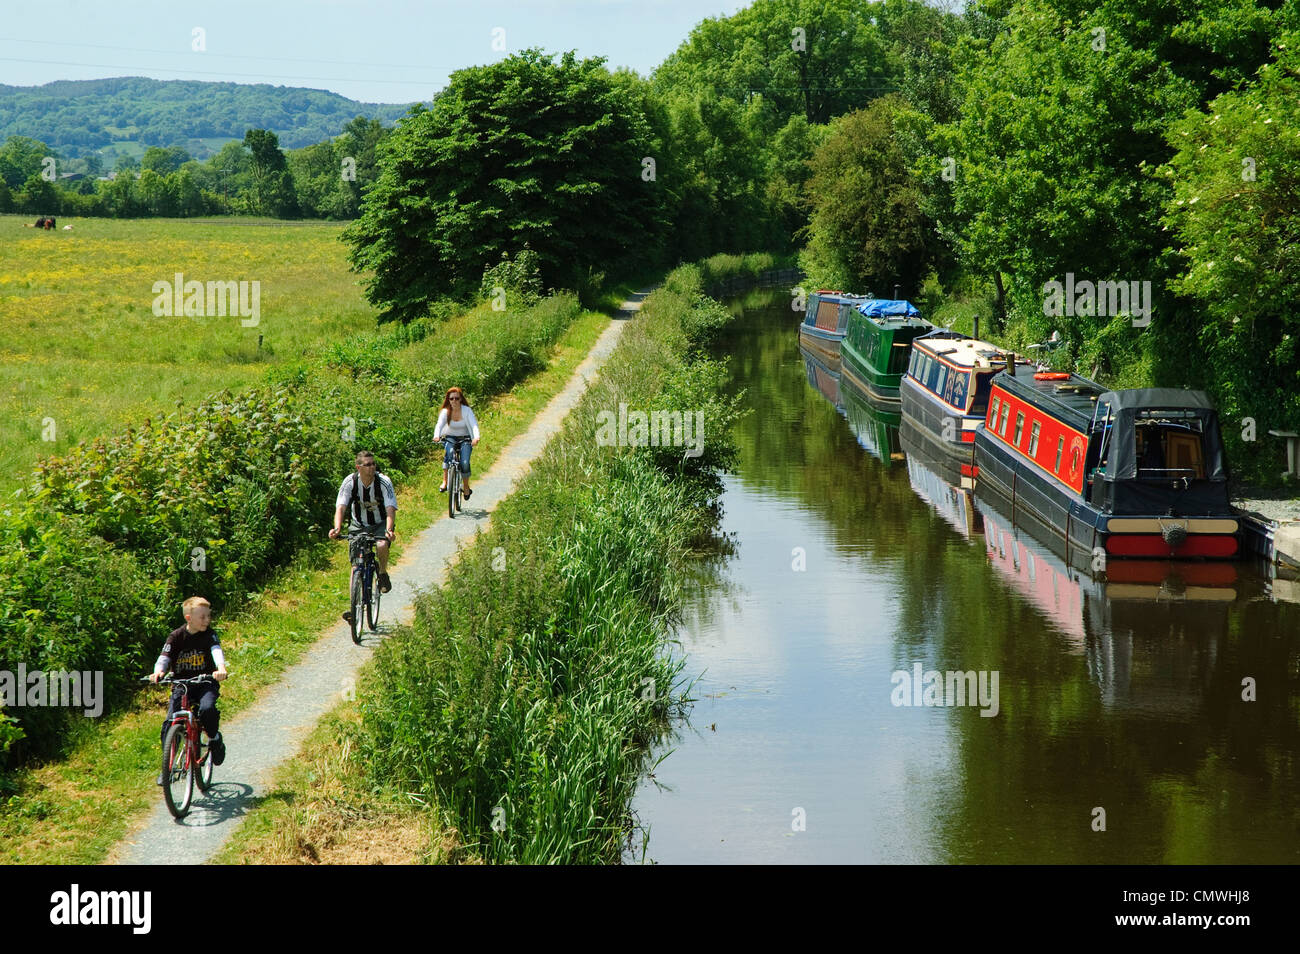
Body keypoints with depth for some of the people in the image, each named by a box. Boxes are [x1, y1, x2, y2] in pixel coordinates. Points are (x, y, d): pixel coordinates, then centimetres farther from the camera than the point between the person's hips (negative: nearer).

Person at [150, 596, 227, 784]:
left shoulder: (209, 635, -4)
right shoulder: (177, 636, -2)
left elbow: (217, 651, -21)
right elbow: (164, 657, -12)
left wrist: (221, 669, -43)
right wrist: (158, 672, -35)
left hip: (205, 683, -1)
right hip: (181, 684, 1)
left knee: (207, 709, -32)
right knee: (169, 723, -12)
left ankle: (214, 739, -1)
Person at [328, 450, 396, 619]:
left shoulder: (384, 482, -20)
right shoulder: (350, 482, -16)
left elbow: (391, 509, -27)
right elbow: (340, 507, -23)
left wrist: (389, 530, -46)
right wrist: (337, 528, -42)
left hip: (380, 524, -1)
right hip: (358, 525, 1)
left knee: (382, 545, -33)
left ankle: (383, 573, -2)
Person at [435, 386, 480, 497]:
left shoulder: (467, 410, -15)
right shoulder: (445, 411, -11)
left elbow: (474, 425, -27)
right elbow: (439, 424, -27)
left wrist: (476, 437, -47)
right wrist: (436, 436, -49)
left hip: (465, 439, -1)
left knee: (465, 463, -19)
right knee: (449, 453, -32)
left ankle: (466, 487, 6)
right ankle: (445, 482, -24)